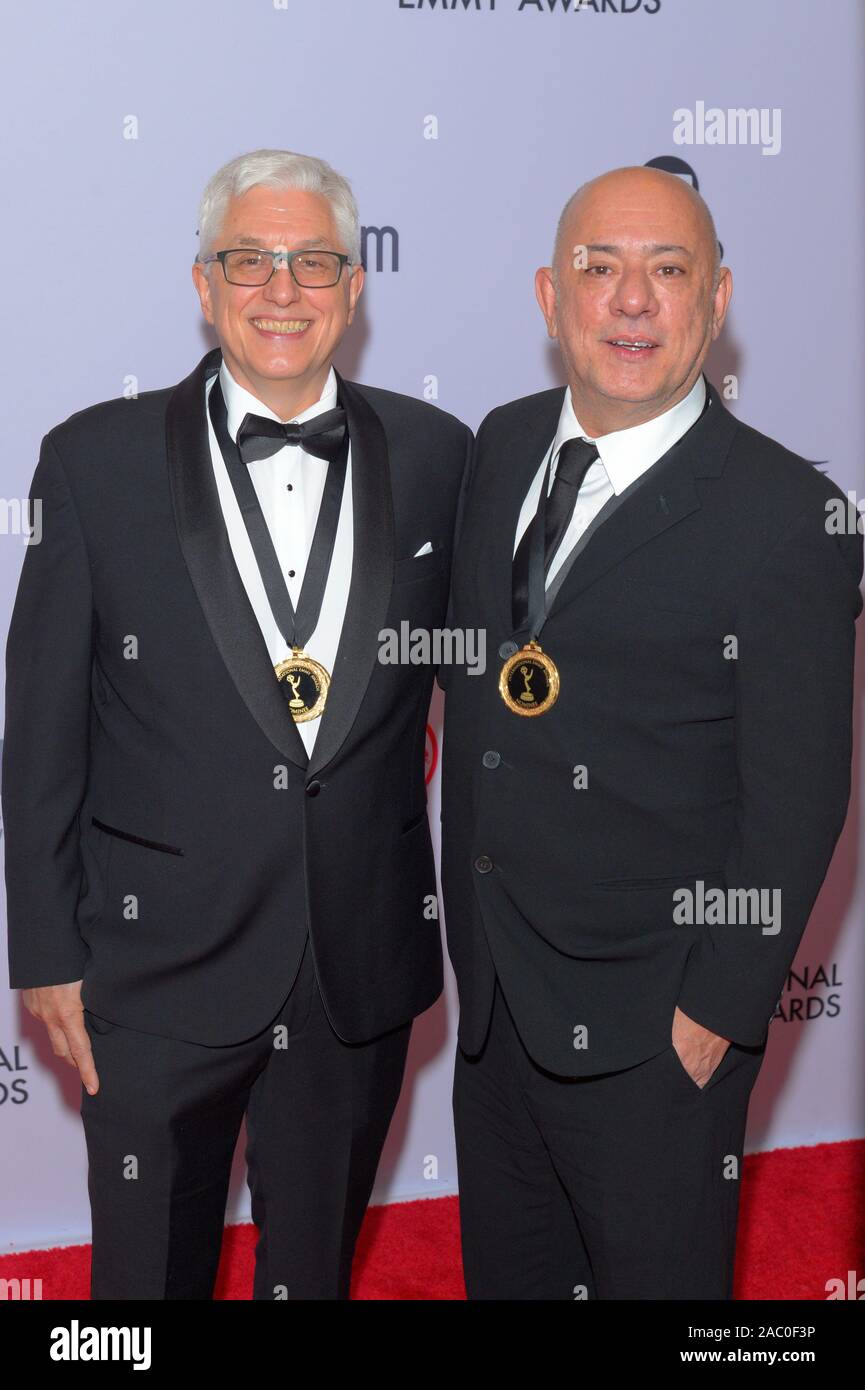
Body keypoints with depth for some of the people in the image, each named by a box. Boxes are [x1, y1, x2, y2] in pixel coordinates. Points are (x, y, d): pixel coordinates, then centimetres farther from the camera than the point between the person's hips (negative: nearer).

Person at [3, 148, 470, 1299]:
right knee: (149, 1268, 15)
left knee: (319, 1267, 20)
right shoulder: (98, 460, -6)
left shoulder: (437, 457, -1)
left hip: (365, 976, 2)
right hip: (158, 973, -1)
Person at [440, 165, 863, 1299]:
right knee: (505, 1269, 22)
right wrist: (469, 929, 10)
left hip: (648, 1032, -6)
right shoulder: (505, 446, 3)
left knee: (654, 1275, 13)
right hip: (492, 993, 6)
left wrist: (720, 1011, -13)